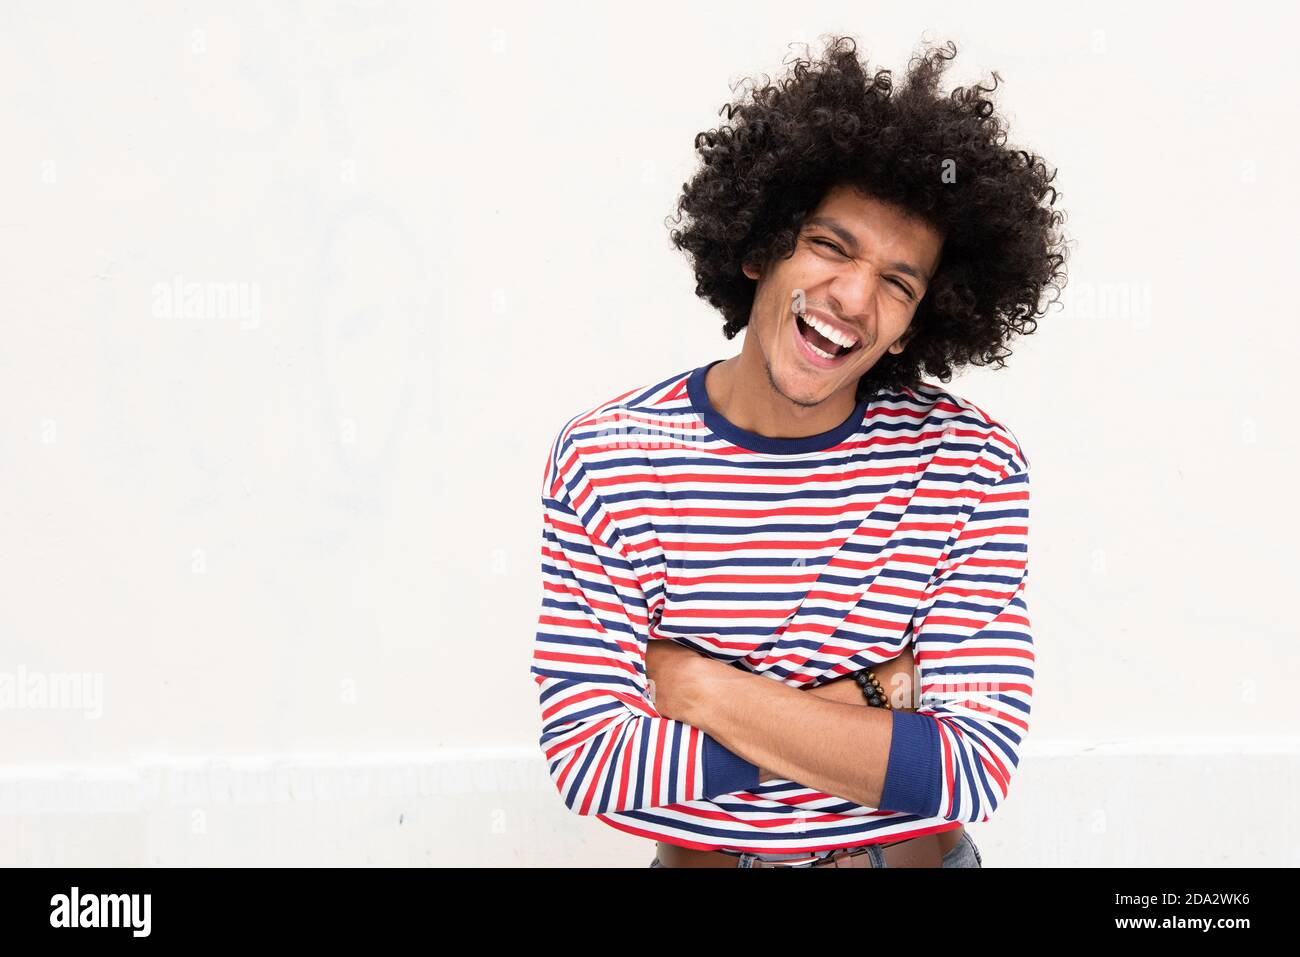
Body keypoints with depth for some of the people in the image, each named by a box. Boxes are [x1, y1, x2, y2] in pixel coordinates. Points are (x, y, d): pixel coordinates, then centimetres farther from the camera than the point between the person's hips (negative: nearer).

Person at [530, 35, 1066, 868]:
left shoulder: (972, 464, -9)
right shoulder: (604, 458, -9)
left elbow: (974, 772, -15)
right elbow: (587, 760, -15)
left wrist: (701, 685, -18)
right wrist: (871, 704, -16)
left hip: (919, 856, 0)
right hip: (700, 855, 0)